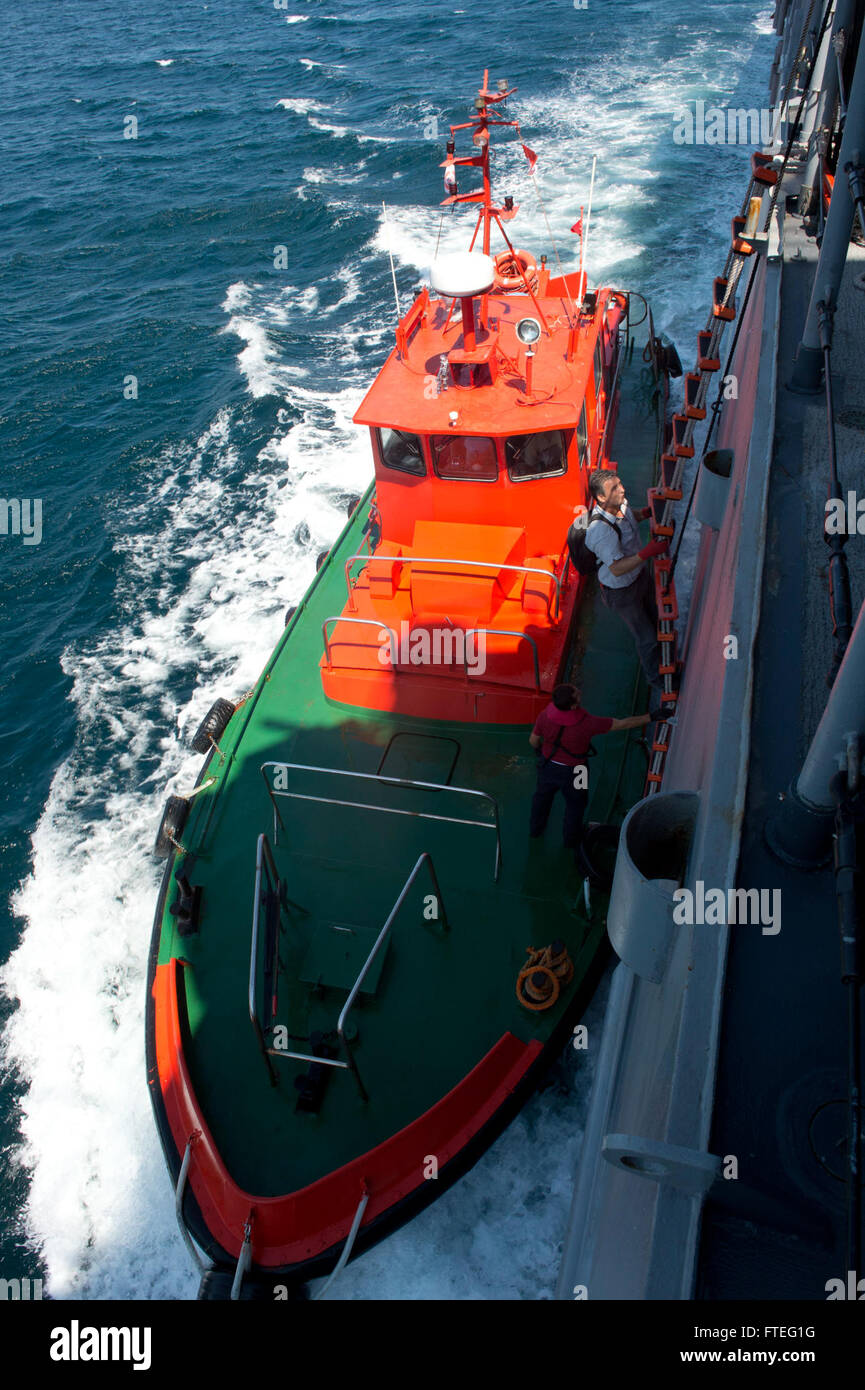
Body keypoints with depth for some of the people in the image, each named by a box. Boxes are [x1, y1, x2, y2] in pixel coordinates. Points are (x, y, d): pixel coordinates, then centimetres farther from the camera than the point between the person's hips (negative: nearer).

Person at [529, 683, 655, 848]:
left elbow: (533, 739, -8)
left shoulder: (545, 715, -26)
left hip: (549, 765, 2)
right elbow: (622, 724, -29)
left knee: (543, 796, 31)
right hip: (572, 772, -2)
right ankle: (571, 839, 49)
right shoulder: (587, 723, -36)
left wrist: (539, 748, 16)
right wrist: (651, 717, -22)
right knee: (575, 803, 27)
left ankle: (536, 828, 54)